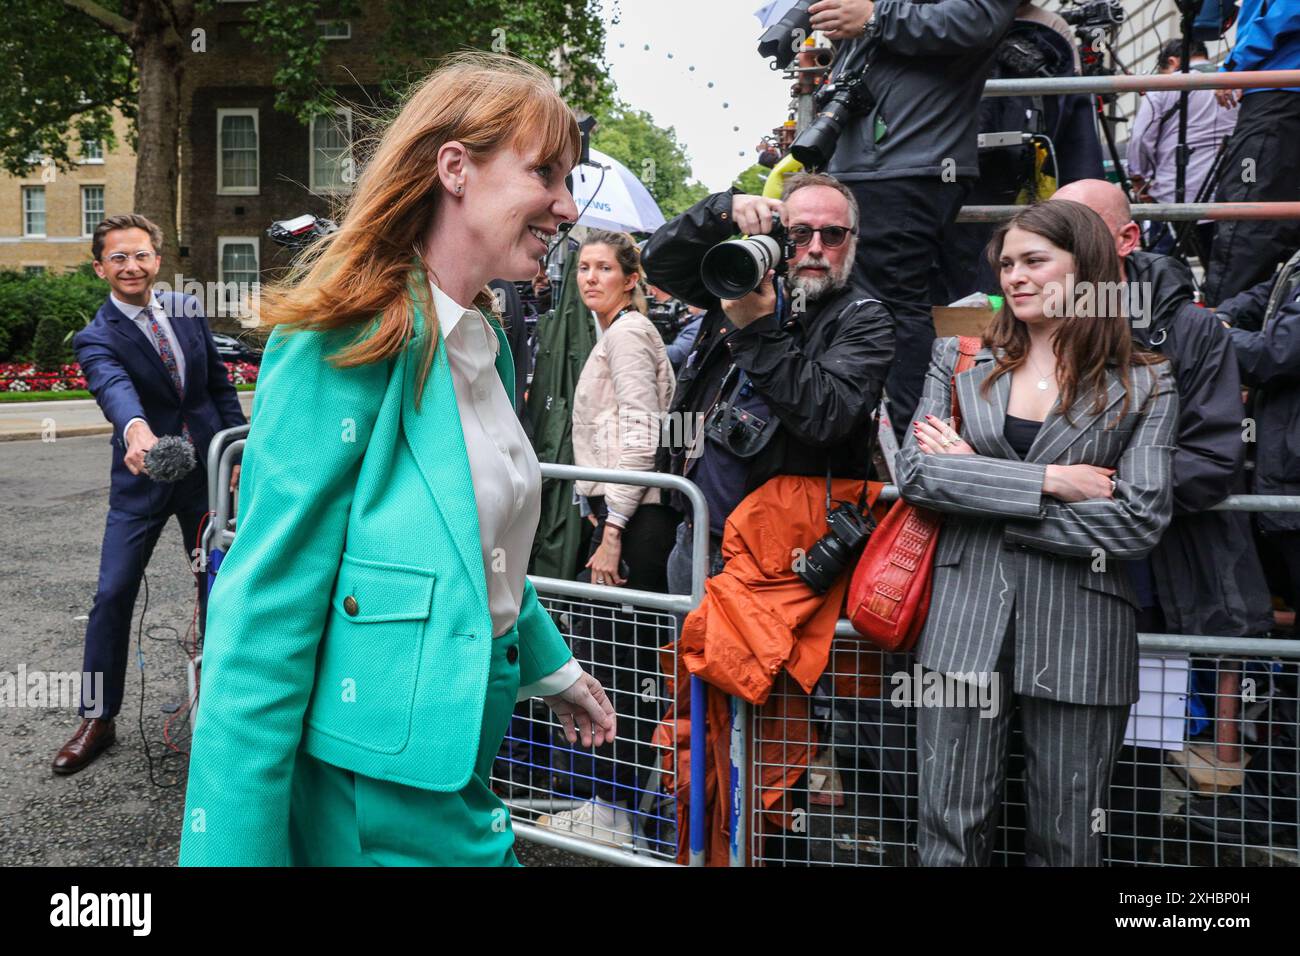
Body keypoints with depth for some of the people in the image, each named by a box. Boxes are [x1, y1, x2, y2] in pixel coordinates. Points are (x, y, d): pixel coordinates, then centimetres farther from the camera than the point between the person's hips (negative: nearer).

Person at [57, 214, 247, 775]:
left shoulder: (187, 309, 2)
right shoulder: (96, 338, -11)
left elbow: (220, 385, 8)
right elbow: (114, 386, -34)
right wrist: (135, 429, -55)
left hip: (206, 472, 3)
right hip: (142, 480, -3)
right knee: (113, 595, -2)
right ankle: (97, 718, 11)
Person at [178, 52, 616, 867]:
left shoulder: (485, 343, 7)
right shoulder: (346, 342, -19)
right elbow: (266, 611, -21)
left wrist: (551, 666, 27)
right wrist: (235, 845, -21)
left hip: (455, 762, 8)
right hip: (370, 785, -8)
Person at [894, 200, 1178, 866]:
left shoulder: (1145, 385, 3)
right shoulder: (960, 360, 9)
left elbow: (1140, 522, -8)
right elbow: (913, 473, -4)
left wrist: (977, 482, -9)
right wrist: (1047, 481, -13)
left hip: (1079, 628, -1)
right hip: (965, 616, 1)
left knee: (1065, 841, 9)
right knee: (951, 830, 6)